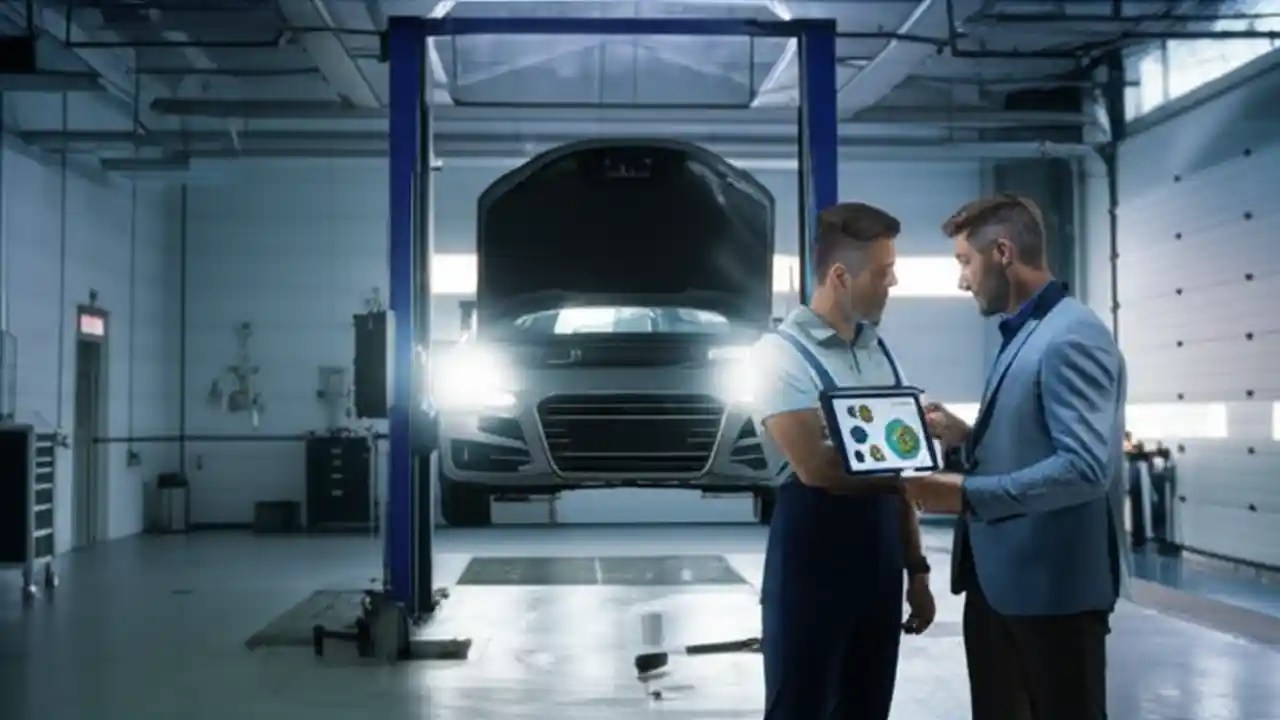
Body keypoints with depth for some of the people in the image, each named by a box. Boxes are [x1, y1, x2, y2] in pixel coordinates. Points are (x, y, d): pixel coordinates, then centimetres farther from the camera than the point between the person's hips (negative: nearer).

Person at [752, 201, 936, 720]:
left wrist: (916, 568, 12)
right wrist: (902, 476, -7)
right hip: (811, 571, -7)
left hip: (879, 567, 7)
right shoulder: (783, 352, -12)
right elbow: (815, 467, -21)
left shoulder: (878, 351, 10)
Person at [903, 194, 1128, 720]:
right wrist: (963, 439, 3)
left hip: (1053, 584, -9)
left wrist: (968, 495, -25)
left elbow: (1085, 468, -26)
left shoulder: (1072, 337, -17)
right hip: (998, 577, 9)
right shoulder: (1020, 337, 13)